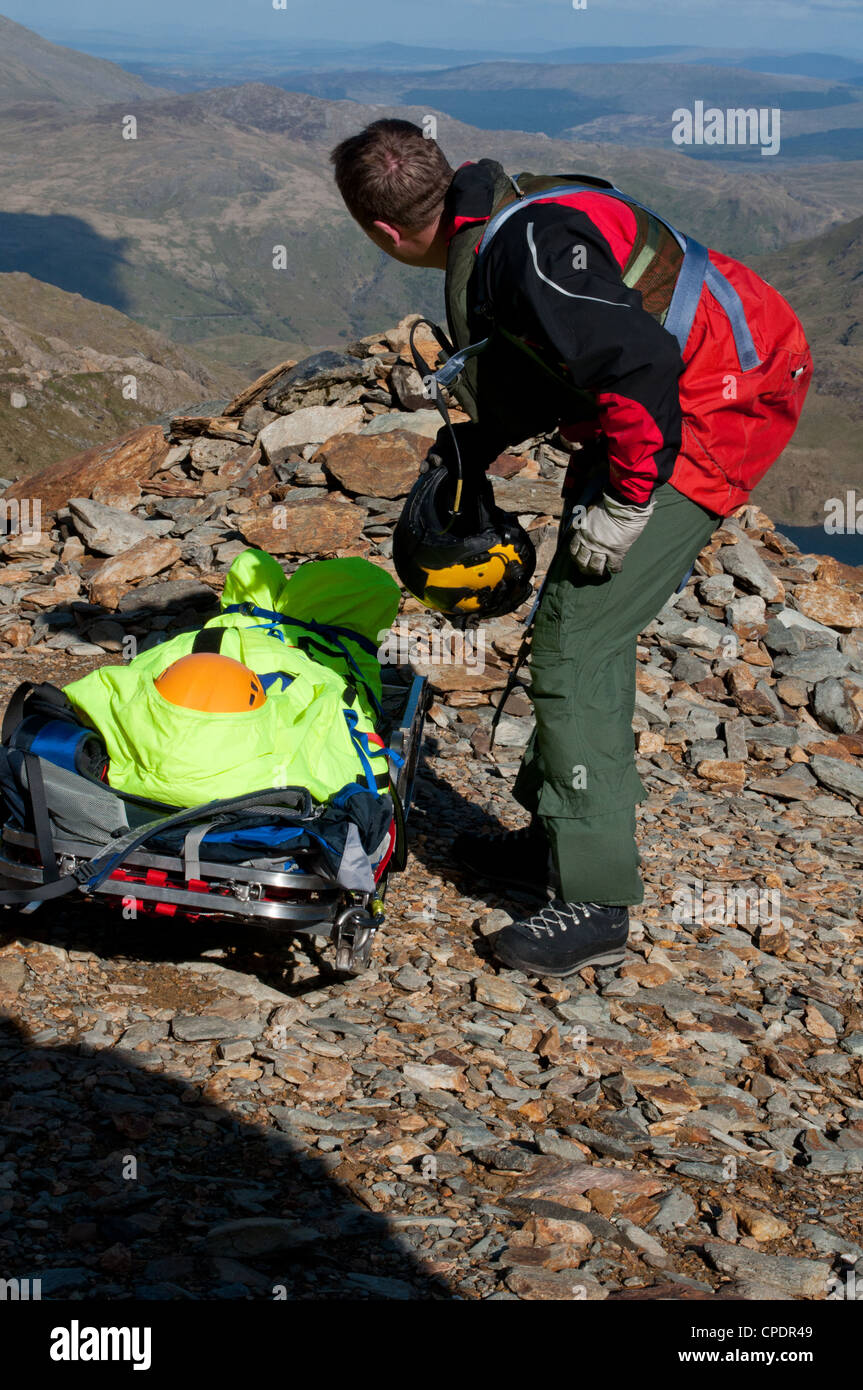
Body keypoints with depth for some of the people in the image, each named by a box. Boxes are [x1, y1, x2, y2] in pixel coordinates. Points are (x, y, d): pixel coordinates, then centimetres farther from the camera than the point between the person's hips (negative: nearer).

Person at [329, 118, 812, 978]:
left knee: (576, 642, -12)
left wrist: (622, 505, -23)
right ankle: (561, 839, 30)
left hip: (713, 414, -10)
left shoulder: (524, 252, -25)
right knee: (585, 630, 16)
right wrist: (467, 447, 29)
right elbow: (553, 365, 24)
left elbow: (639, 369, -32)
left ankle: (594, 905, -7)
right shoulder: (493, 232, 9)